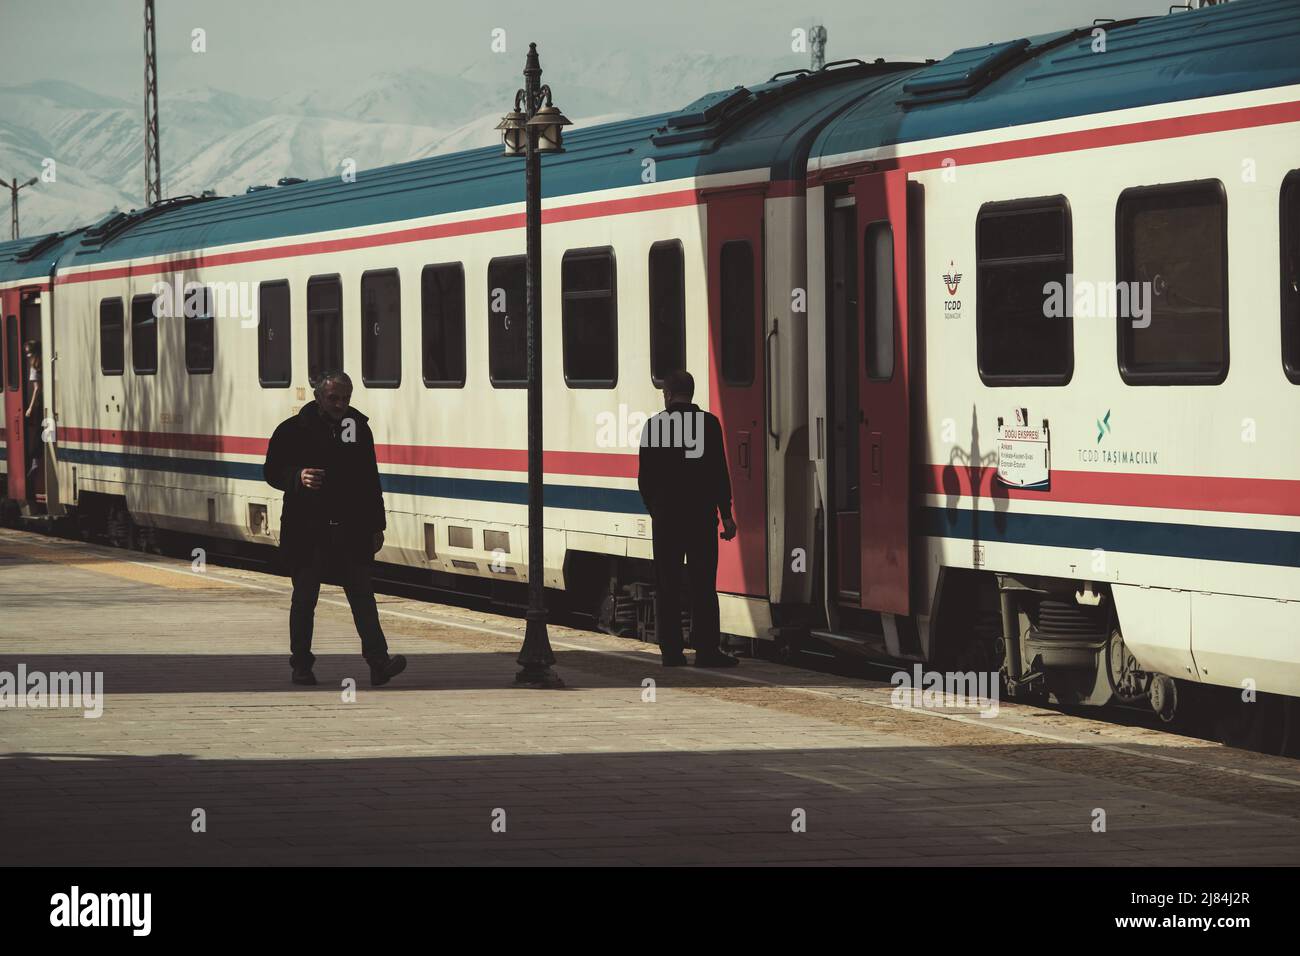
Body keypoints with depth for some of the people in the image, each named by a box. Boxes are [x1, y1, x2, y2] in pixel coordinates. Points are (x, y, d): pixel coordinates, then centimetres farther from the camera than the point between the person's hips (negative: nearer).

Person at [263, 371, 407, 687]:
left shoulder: (358, 427, 10)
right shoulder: (294, 430, -2)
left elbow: (371, 480, 14)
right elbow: (272, 471, 0)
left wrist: (376, 526, 12)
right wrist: (297, 477, -22)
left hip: (351, 528, 2)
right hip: (306, 529, -2)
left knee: (362, 594, -5)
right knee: (304, 596, 6)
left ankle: (379, 662, -12)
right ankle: (301, 666, 15)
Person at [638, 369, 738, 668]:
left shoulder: (654, 425, 1)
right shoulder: (709, 423, -3)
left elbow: (645, 477, 5)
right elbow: (719, 474, -4)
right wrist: (726, 514, 2)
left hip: (665, 517, 1)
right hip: (701, 516, -1)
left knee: (667, 587, 6)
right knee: (703, 585, 1)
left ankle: (671, 651, 5)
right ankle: (706, 649, -2)